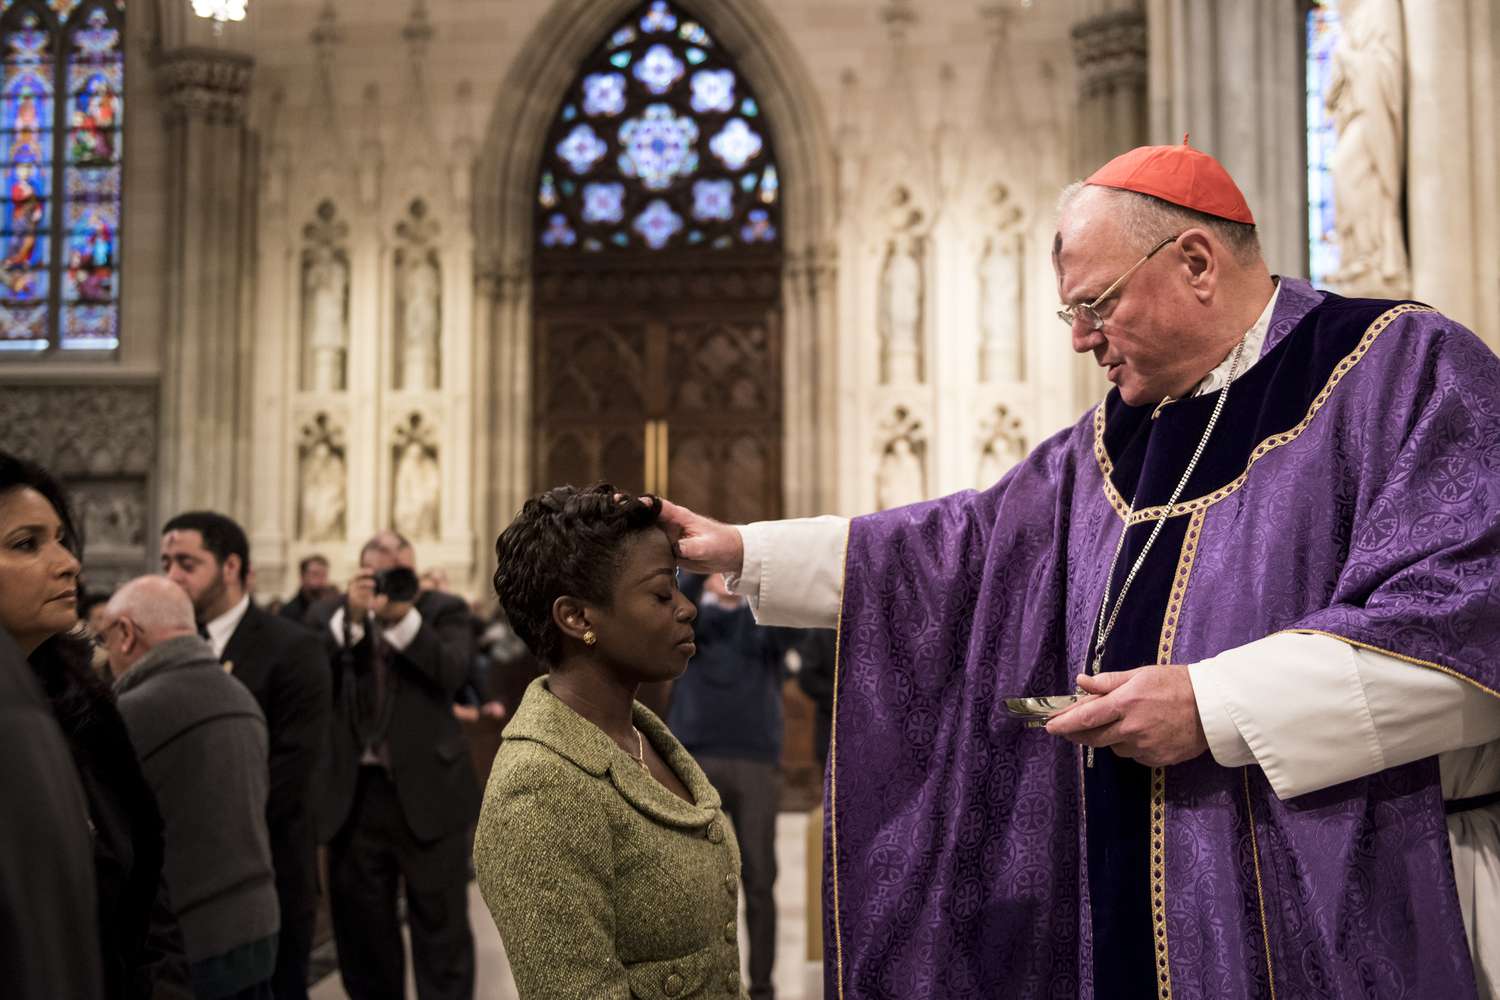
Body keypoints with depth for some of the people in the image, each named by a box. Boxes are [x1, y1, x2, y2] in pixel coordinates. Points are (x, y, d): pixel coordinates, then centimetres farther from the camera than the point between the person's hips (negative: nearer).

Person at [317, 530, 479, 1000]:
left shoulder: (444, 609, 2)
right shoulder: (337, 614, 7)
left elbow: (452, 672, -14)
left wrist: (404, 617, -21)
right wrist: (350, 617, -15)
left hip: (427, 791, -3)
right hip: (355, 793, 3)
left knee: (440, 927, 3)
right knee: (360, 925, 13)